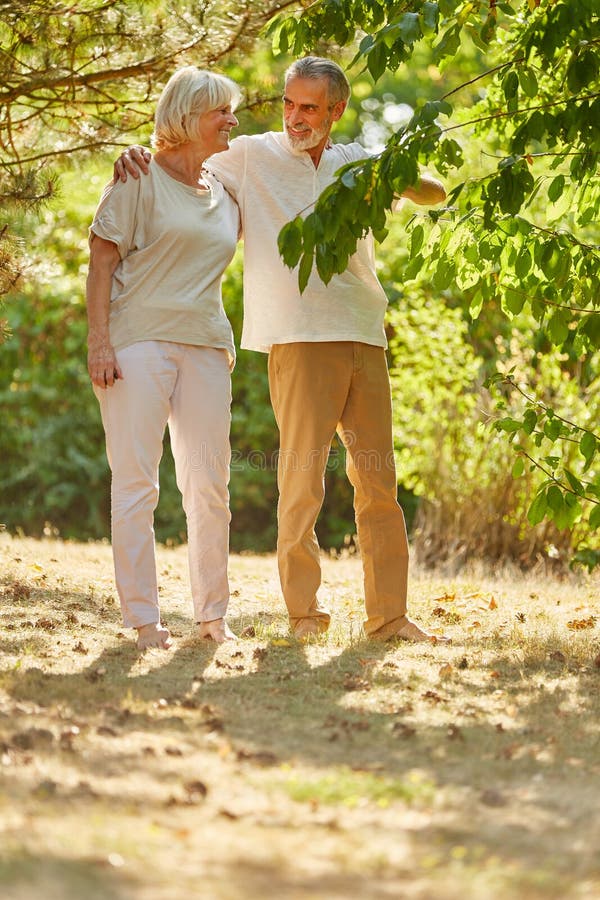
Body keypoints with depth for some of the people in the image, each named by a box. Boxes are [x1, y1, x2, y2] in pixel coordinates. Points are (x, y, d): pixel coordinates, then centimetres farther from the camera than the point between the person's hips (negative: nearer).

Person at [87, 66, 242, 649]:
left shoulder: (225, 195, 17)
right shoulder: (141, 179, 0)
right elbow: (102, 259, -6)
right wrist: (100, 342, -15)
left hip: (205, 347, 6)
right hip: (139, 340, -6)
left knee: (209, 484, 4)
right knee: (136, 481, -5)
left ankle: (212, 614, 12)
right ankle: (142, 618, -4)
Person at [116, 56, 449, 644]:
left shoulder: (358, 163, 15)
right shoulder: (252, 157, 5)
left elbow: (437, 194, 16)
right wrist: (137, 157, -12)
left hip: (364, 336, 4)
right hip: (298, 338, -4)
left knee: (378, 476, 4)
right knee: (302, 472, -9)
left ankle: (388, 614, 9)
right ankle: (302, 608, 0)